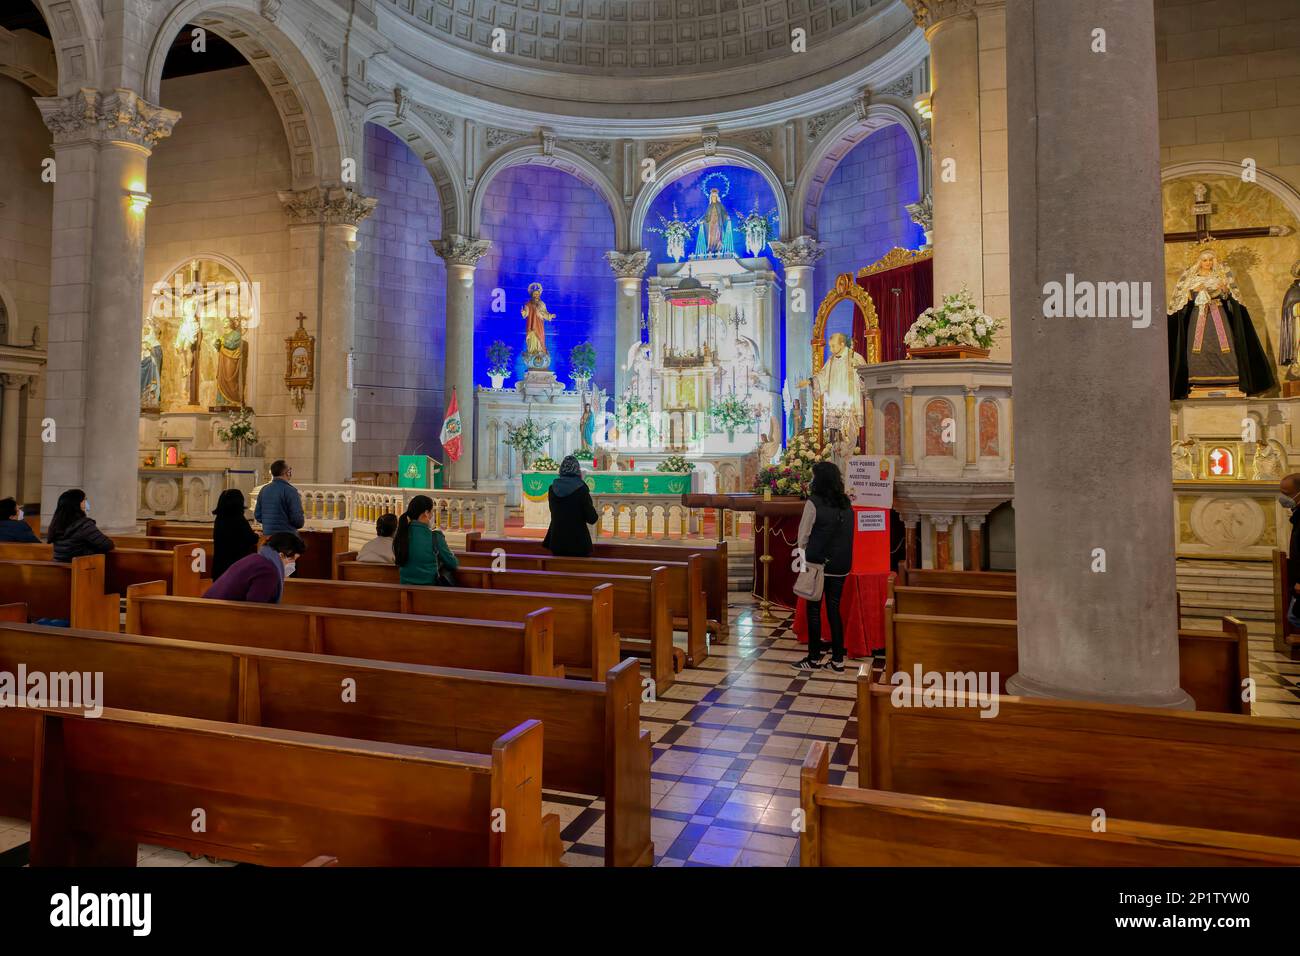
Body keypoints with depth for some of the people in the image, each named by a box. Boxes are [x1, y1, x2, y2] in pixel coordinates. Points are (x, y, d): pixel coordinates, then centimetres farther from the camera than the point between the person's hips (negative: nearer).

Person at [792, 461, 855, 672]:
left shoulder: (814, 503, -13)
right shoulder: (846, 504, 3)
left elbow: (803, 534, -8)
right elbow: (848, 534, 12)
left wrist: (804, 553, 8)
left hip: (818, 564, -5)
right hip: (841, 565, 5)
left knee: (814, 610, 6)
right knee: (834, 609, 11)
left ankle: (814, 659, 12)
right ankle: (838, 659, 13)